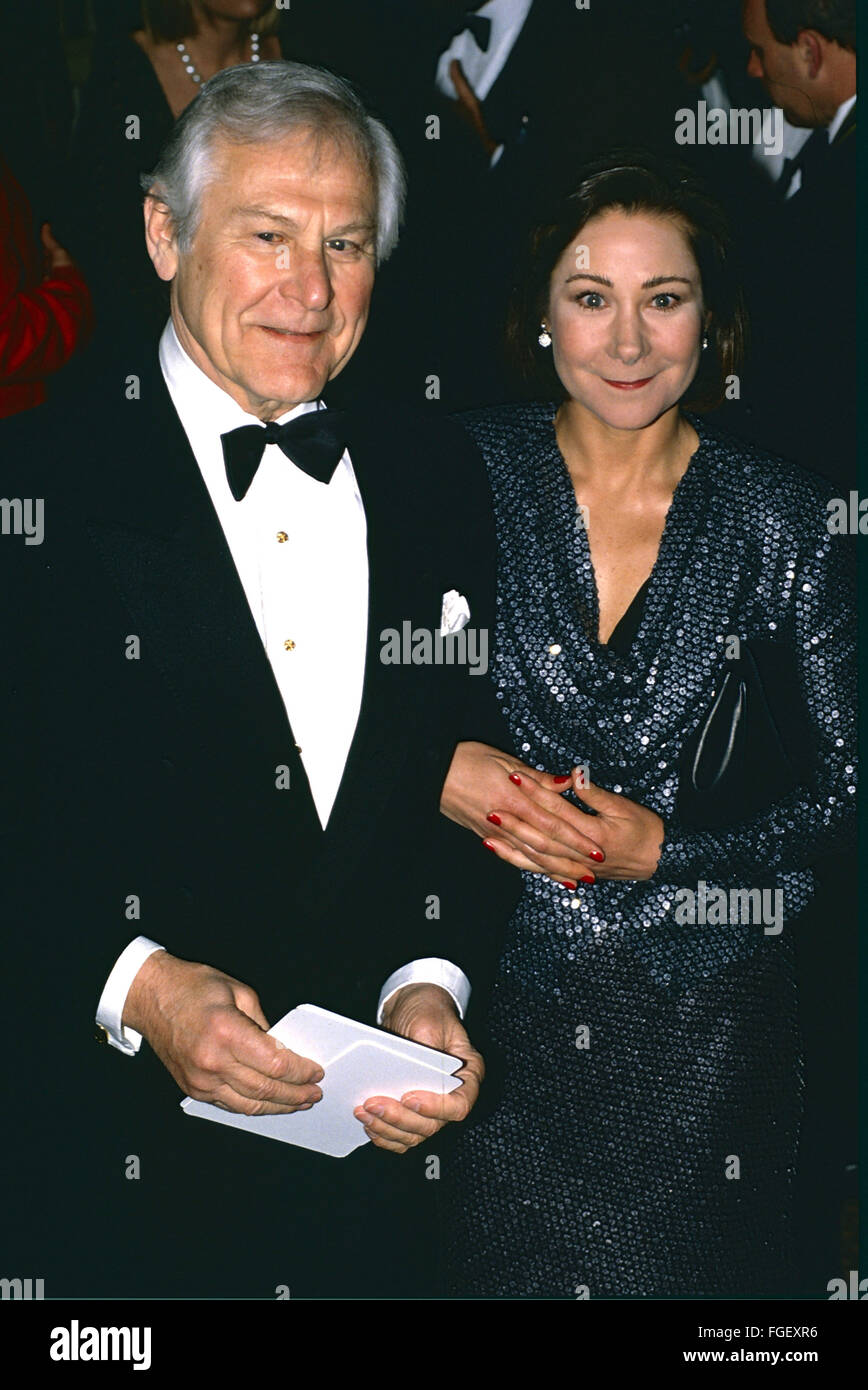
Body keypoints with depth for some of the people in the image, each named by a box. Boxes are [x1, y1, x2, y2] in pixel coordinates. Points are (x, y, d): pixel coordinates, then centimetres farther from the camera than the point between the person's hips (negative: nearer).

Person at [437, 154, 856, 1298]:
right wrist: (435, 768, -16)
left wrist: (665, 850, -15)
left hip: (705, 1023, 0)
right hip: (492, 998, 0)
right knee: (495, 1271, 11)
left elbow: (843, 781, -2)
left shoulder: (783, 518, -3)